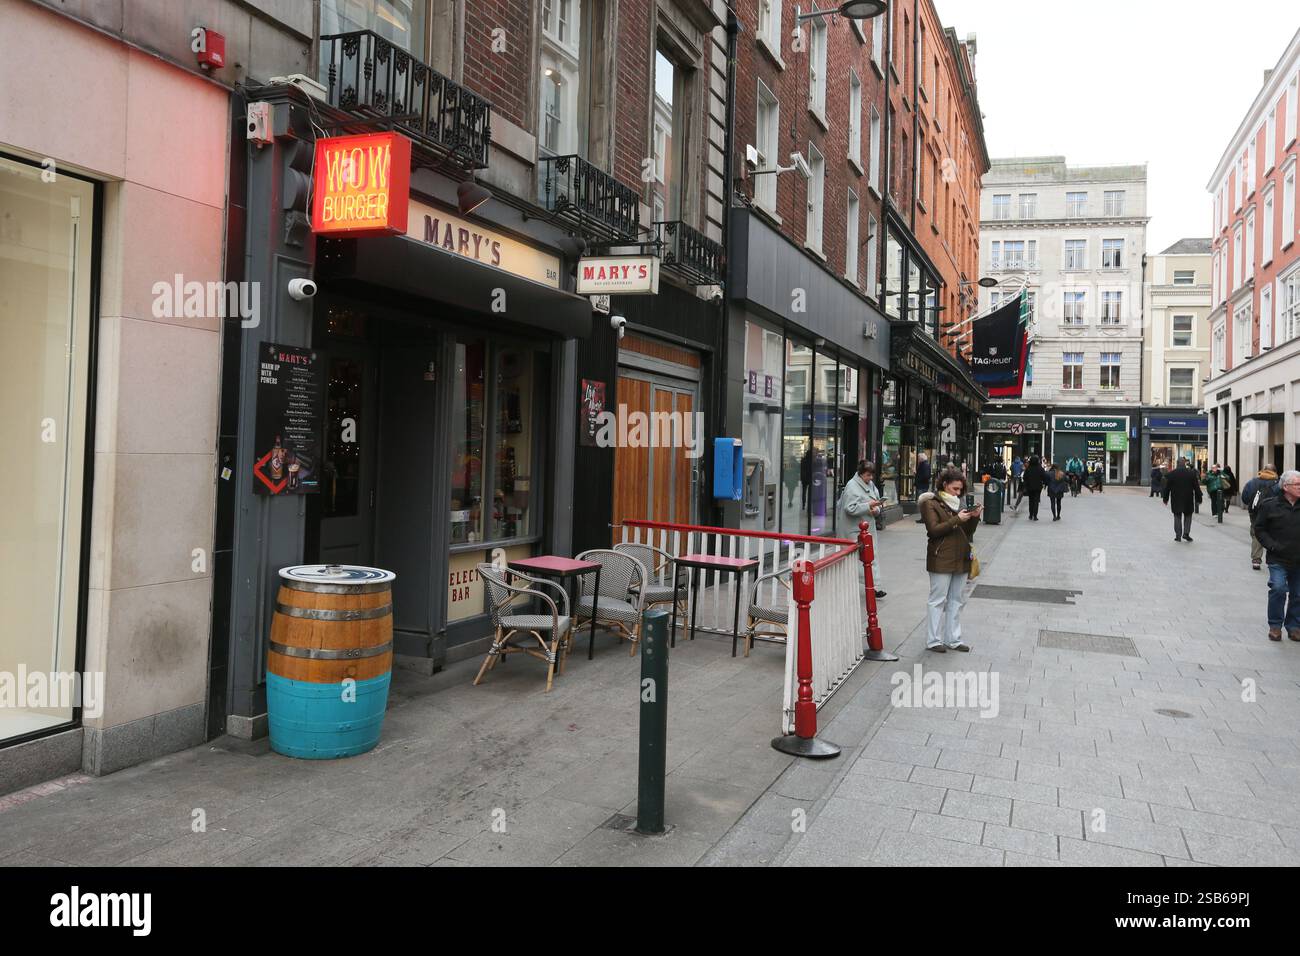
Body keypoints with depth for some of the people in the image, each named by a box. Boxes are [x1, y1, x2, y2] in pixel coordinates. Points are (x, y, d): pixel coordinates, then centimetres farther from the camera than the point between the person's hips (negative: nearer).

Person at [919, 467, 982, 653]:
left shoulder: (958, 503, 16)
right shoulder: (931, 504, -4)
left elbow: (968, 531, 16)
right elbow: (934, 529, -15)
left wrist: (974, 517, -2)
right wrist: (957, 520, -20)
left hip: (961, 558, 7)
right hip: (941, 559, -7)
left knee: (957, 600, 10)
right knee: (938, 600, -1)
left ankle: (953, 639, 18)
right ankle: (933, 640, 5)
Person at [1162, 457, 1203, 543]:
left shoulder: (1171, 473, -4)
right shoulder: (1192, 473, -4)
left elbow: (1167, 487, 0)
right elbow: (1196, 487, -1)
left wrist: (1165, 498, 8)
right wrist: (1198, 498, 6)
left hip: (1176, 500, 0)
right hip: (1188, 500, 0)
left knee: (1177, 517, 8)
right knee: (1188, 516, 13)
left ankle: (1178, 535, 6)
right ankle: (1186, 533, 2)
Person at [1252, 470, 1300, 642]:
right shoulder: (1270, 505, -5)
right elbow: (1259, 529, 1)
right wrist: (1272, 546, -11)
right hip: (1278, 560, -3)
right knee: (1278, 589, -15)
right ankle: (1275, 626, 1)